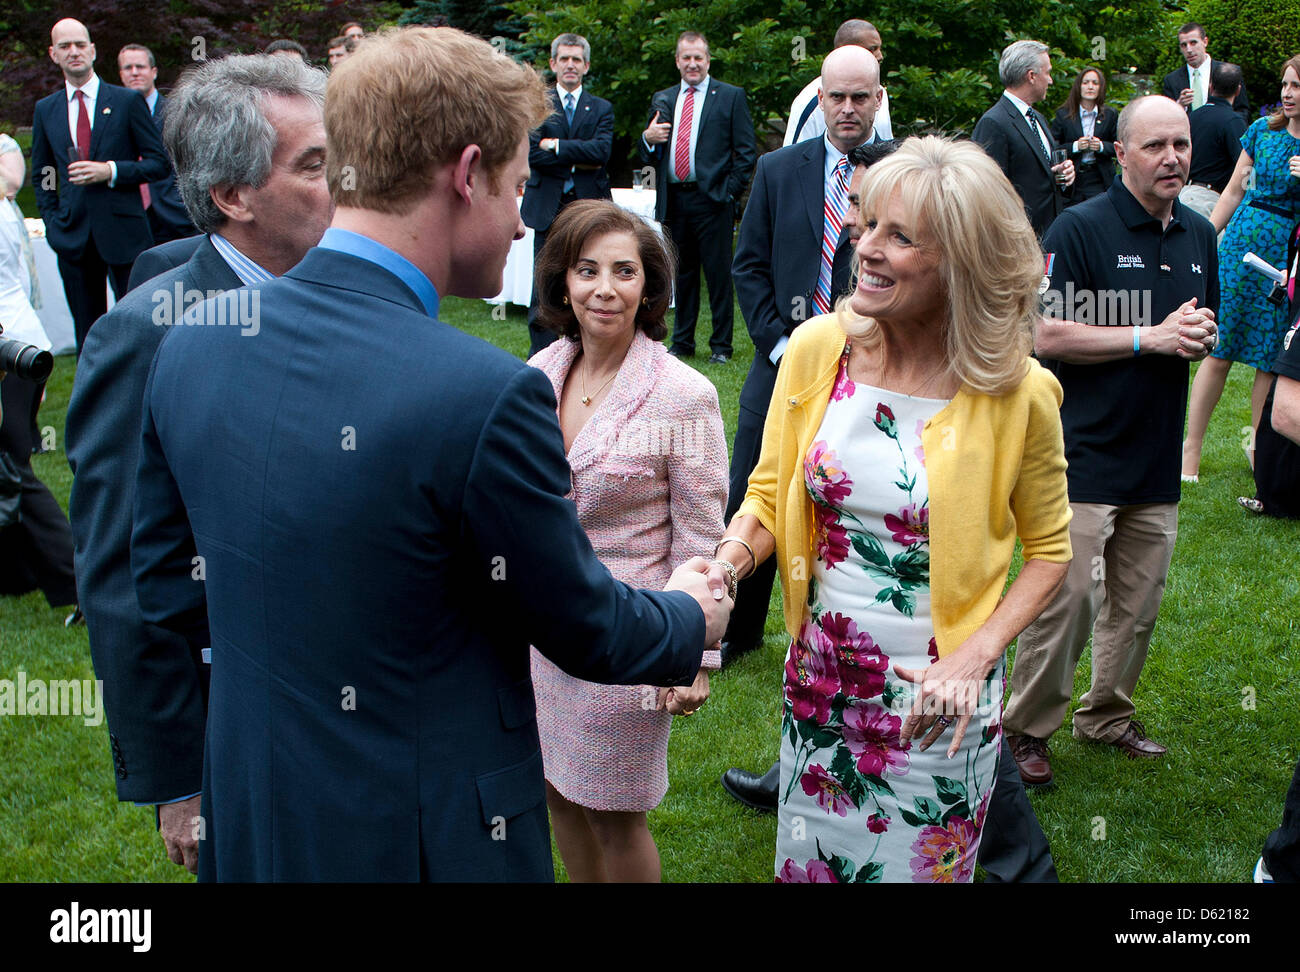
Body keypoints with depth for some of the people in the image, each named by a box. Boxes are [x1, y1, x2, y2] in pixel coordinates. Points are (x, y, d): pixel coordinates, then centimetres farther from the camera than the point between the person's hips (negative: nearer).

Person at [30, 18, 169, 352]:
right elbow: (41, 175, 18)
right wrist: (53, 222, 6)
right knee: (86, 331, 9)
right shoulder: (45, 109, 11)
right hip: (73, 235, 3)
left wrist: (110, 171, -14)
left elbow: (159, 163, -2)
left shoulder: (128, 101, 1)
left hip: (123, 233, -3)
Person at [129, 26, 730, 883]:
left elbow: (167, 588, 4)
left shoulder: (191, 341, -7)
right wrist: (691, 618, 9)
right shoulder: (488, 397, -26)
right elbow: (586, 632, -12)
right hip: (425, 835, -6)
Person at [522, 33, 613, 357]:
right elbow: (531, 153, -6)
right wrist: (576, 161, -10)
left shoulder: (602, 109, 11)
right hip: (548, 209, -1)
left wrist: (556, 145, -8)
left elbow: (601, 151, -6)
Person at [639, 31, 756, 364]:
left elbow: (746, 151, 0)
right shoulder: (662, 99, 16)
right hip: (674, 201, 4)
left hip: (712, 200, -4)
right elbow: (648, 155, 18)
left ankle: (721, 346, 7)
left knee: (718, 274, -1)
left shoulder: (731, 96, 4)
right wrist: (648, 138, -5)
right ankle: (682, 342, 20)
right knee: (682, 274, 11)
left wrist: (730, 192, -9)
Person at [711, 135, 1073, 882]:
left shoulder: (1019, 394, -15)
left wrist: (974, 657, -14)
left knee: (922, 869, 16)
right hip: (820, 675, 3)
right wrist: (725, 560, -19)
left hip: (938, 699, -3)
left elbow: (1049, 550, -2)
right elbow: (769, 497, 2)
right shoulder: (817, 348, -8)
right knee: (807, 862, 19)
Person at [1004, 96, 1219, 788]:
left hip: (1158, 457, 7)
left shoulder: (1199, 236, 11)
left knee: (1137, 601, 14)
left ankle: (1108, 714, 32)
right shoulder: (1080, 228, -10)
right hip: (1085, 452, -6)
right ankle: (1026, 728, 11)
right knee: (1065, 596, -6)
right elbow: (1048, 336, -16)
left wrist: (1201, 335, -2)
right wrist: (1151, 336, -16)